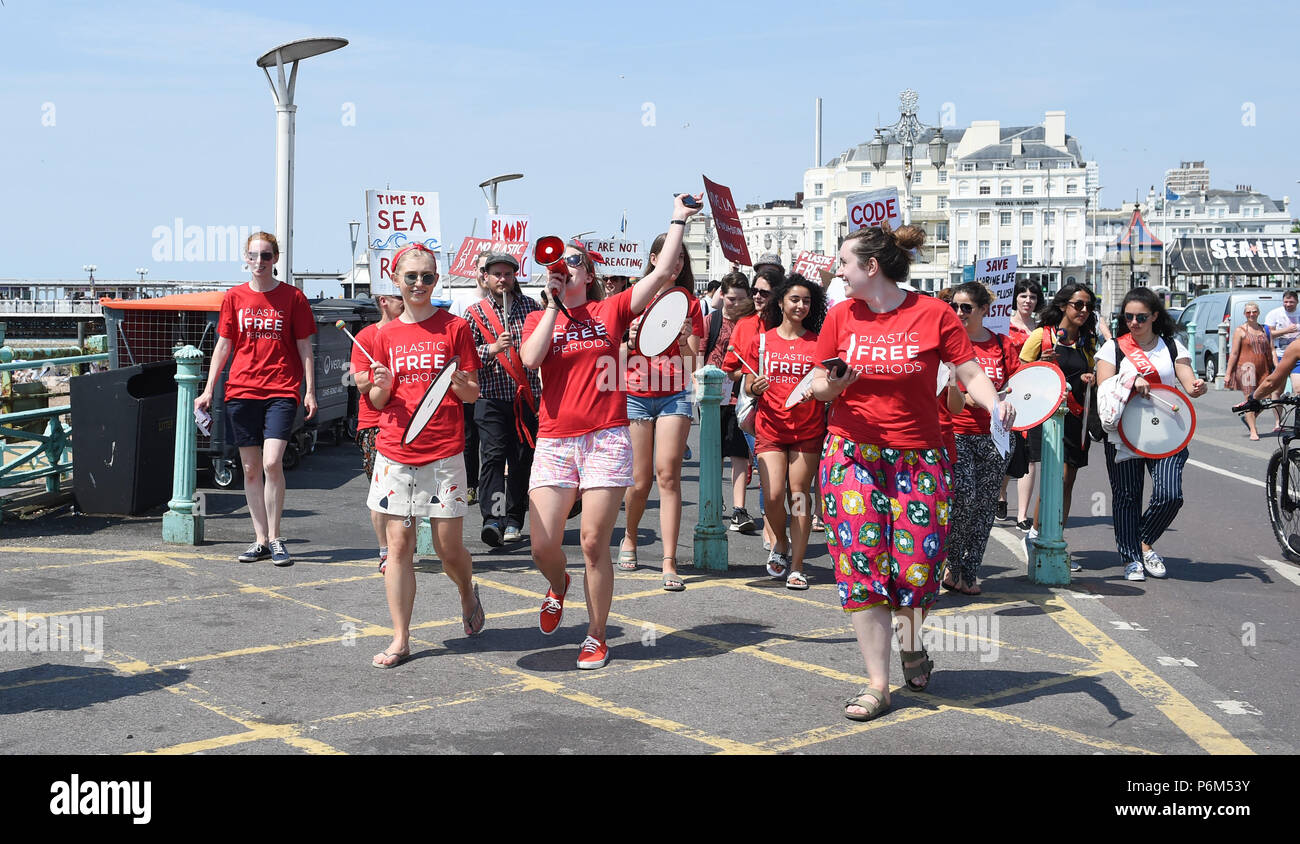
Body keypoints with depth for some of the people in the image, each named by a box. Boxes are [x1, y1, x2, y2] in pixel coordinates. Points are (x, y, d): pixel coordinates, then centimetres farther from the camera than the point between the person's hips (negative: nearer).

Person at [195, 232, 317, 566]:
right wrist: (208, 390, 7)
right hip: (241, 391, 3)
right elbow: (223, 346, 12)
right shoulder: (234, 297, 9)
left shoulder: (293, 297, 3)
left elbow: (304, 348, 5)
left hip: (281, 391, -3)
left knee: (272, 462, -15)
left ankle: (275, 537, -1)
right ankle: (261, 540, 14)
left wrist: (310, 391, -2)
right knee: (250, 468, 5)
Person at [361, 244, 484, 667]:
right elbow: (377, 403, 13)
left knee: (448, 547, 2)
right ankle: (400, 639, 6)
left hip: (444, 452, -2)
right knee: (398, 545, 0)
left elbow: (473, 394, 3)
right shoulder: (385, 335, 9)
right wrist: (381, 386, -8)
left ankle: (468, 593, 36)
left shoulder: (455, 327, 2)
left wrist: (458, 382, -18)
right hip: (395, 452, 2)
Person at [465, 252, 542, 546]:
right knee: (493, 455, -14)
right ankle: (492, 519, -21)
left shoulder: (531, 306, 9)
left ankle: (513, 521, 13)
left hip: (527, 397, 3)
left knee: (522, 459, 4)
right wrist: (492, 349, -19)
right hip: (491, 398, -3)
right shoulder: (475, 313, 2)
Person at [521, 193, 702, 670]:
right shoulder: (539, 319, 11)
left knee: (594, 544, -2)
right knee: (542, 546, -4)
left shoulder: (611, 310, 6)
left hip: (606, 439, -2)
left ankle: (596, 638, 13)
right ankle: (558, 586, 32)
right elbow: (530, 359, -10)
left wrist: (679, 220, 1)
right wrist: (554, 304, -4)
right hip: (554, 441, 2)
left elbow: (662, 272, -1)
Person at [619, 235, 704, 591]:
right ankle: (629, 538, 31)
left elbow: (691, 366, 3)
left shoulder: (688, 303, 6)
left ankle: (669, 563, -8)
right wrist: (631, 343, -14)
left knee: (668, 475, -10)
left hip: (674, 396, 0)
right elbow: (618, 356, 7)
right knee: (640, 481, 2)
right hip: (635, 396, 0)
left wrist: (685, 341, -17)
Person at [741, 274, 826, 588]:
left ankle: (797, 566, 7)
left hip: (808, 429, 0)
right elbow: (748, 385, 10)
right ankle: (780, 543, 22)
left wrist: (817, 390, -13)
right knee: (773, 495, -9)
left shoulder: (818, 343, 6)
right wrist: (755, 387, -12)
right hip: (770, 427, 0)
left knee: (799, 493, 0)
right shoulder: (761, 341, 6)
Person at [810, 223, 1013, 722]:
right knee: (862, 562, -6)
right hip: (852, 452, 1)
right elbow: (817, 387, 8)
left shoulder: (933, 314, -4)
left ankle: (912, 643, 32)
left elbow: (970, 373, -3)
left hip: (919, 455, -1)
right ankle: (877, 683, 2)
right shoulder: (841, 315, 4)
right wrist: (833, 384, -14)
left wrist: (995, 405, -22)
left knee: (919, 560, -2)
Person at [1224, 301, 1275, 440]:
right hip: (1246, 367, -4)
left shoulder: (1264, 330, 15)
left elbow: (1271, 351, 16)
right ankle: (1253, 431, -1)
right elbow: (1234, 354, -1)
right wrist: (1228, 374, -4)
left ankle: (1249, 419, 25)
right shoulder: (1240, 331, 2)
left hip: (1263, 369, 4)